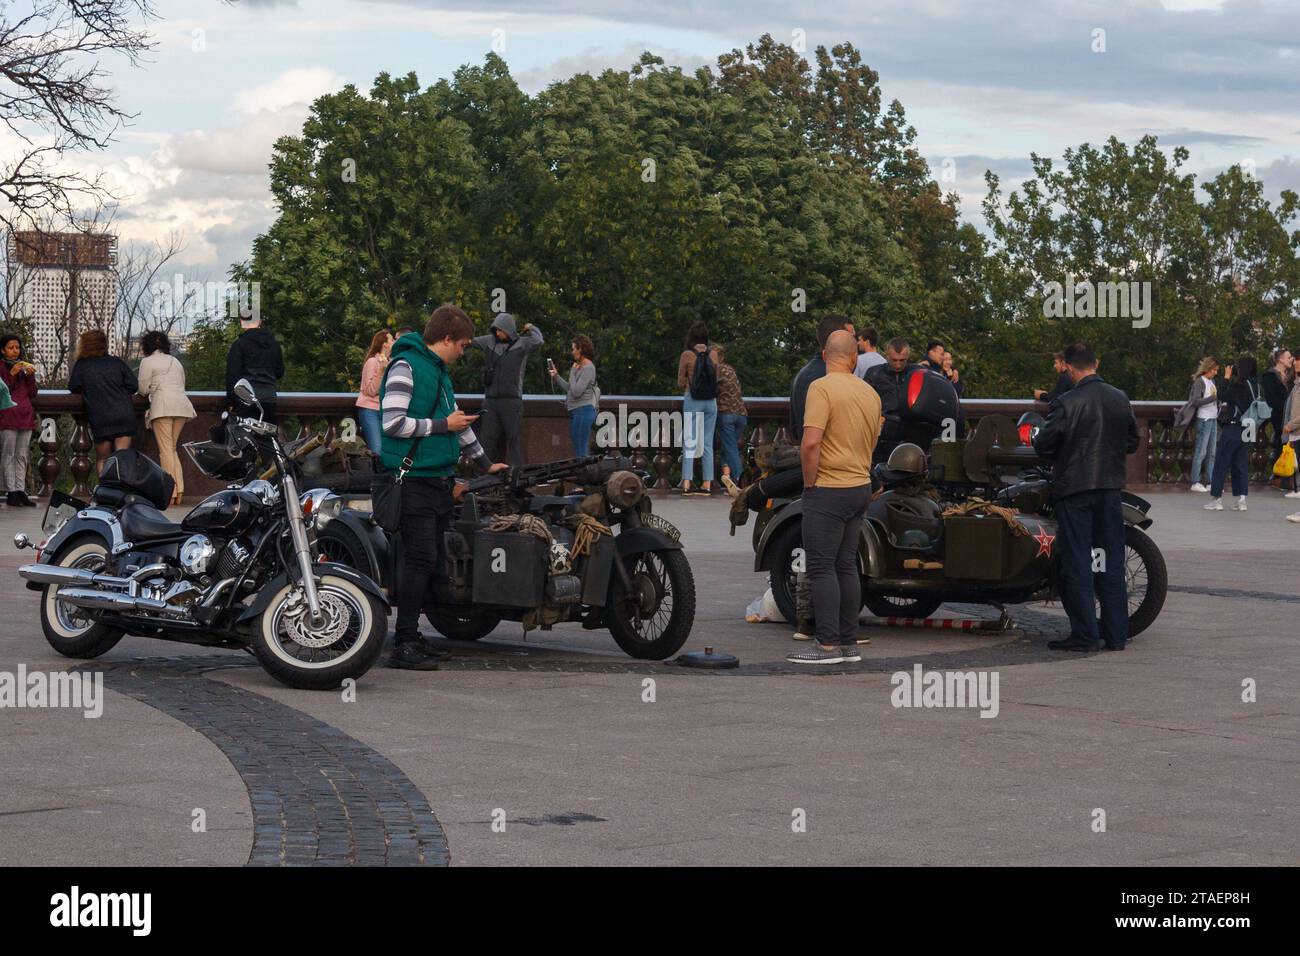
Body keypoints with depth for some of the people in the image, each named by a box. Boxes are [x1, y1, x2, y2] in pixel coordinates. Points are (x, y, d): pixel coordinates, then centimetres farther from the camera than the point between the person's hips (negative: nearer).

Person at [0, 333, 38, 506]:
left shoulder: (24, 366, 18)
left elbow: (32, 394, 13)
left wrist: (30, 376, -2)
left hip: (26, 417, 6)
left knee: (22, 457, 5)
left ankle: (21, 491, 5)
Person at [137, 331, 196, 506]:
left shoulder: (147, 362, 4)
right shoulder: (175, 361, 24)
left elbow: (143, 389, 3)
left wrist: (149, 393, 26)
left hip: (163, 405, -6)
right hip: (181, 404, 6)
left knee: (166, 450, -6)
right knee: (172, 449, 12)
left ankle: (170, 493, -10)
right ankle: (179, 490, 1)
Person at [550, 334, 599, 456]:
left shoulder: (588, 368, -12)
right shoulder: (580, 367, 16)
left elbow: (576, 392, -19)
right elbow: (570, 390, 18)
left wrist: (573, 372, -8)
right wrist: (556, 376, 18)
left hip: (583, 410, -10)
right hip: (575, 411, 10)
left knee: (581, 452, -10)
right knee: (580, 451, 12)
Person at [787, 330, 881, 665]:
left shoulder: (822, 388, -14)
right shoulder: (870, 393, 9)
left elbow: (811, 442, -23)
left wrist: (809, 483, -11)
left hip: (828, 490, -7)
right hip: (861, 487, 7)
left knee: (822, 567, -5)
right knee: (847, 566, 12)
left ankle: (827, 644, -7)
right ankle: (849, 642, 14)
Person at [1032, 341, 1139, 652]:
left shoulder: (1067, 404, -15)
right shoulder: (1120, 399, 3)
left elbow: (1043, 445, -11)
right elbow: (1132, 443, 12)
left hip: (1075, 489, -5)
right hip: (1111, 486, 5)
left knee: (1077, 563, 1)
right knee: (1111, 562, 11)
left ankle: (1084, 634, 0)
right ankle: (1116, 634, 12)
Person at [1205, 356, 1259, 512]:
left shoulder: (1240, 385, -16)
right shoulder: (1255, 386, 7)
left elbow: (1223, 396, -13)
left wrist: (1226, 378, -5)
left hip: (1232, 428, -7)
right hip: (1247, 428, 7)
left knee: (1221, 464, 1)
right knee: (1241, 464, 11)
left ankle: (1216, 499, 2)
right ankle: (1241, 499, 7)